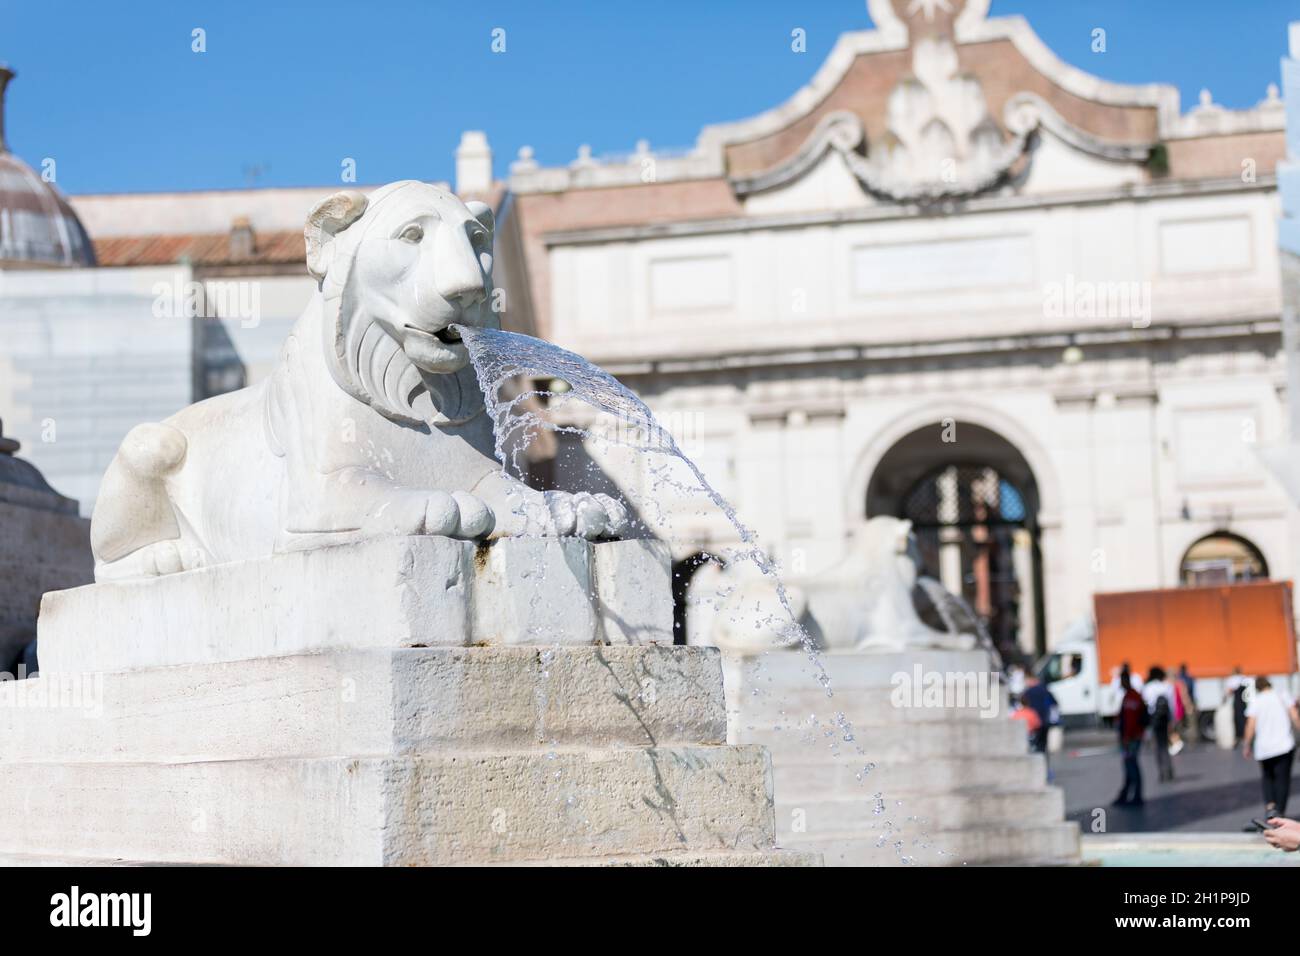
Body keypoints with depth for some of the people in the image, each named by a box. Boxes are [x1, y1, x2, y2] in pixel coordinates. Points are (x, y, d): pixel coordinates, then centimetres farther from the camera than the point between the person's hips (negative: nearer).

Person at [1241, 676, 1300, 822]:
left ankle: (1270, 805, -3)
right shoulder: (1283, 695, 2)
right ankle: (1280, 812, 0)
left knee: (1267, 777, 17)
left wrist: (1246, 746, 5)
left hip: (1263, 748, 0)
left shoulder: (1255, 701, 0)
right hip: (1284, 745, 0)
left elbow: (1251, 726, -3)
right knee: (1282, 779, 4)